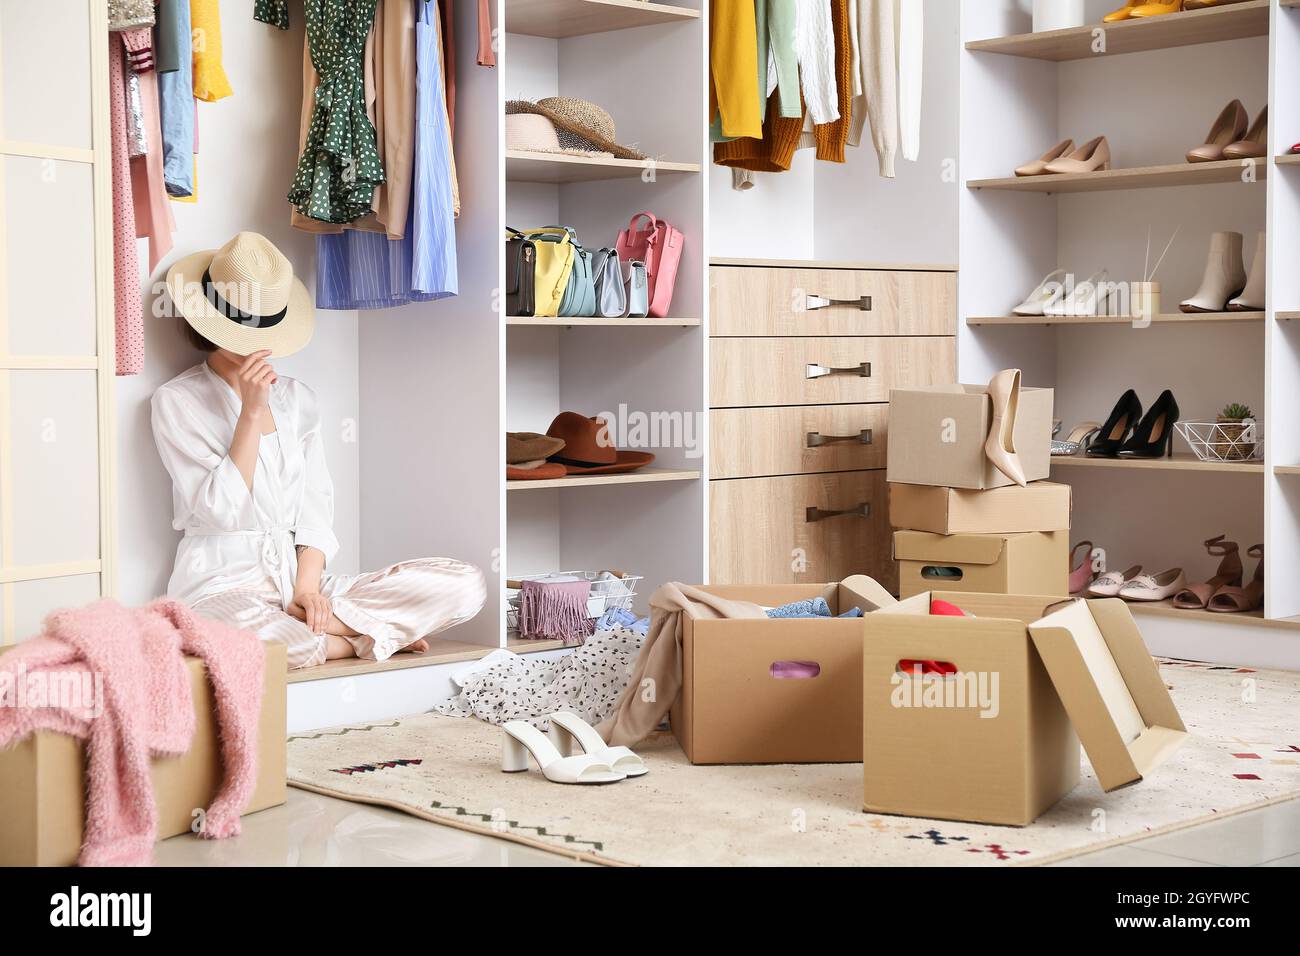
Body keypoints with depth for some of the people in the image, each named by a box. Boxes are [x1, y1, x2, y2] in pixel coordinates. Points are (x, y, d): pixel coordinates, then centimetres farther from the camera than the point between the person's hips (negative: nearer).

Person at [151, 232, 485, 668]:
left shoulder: (296, 398, 16)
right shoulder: (177, 400, 1)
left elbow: (315, 508, 10)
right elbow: (222, 511, -10)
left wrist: (307, 589, -7)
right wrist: (251, 412, -13)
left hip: (299, 578, 5)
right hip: (224, 585, -5)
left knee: (465, 585, -14)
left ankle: (304, 628, -14)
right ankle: (365, 638, -13)